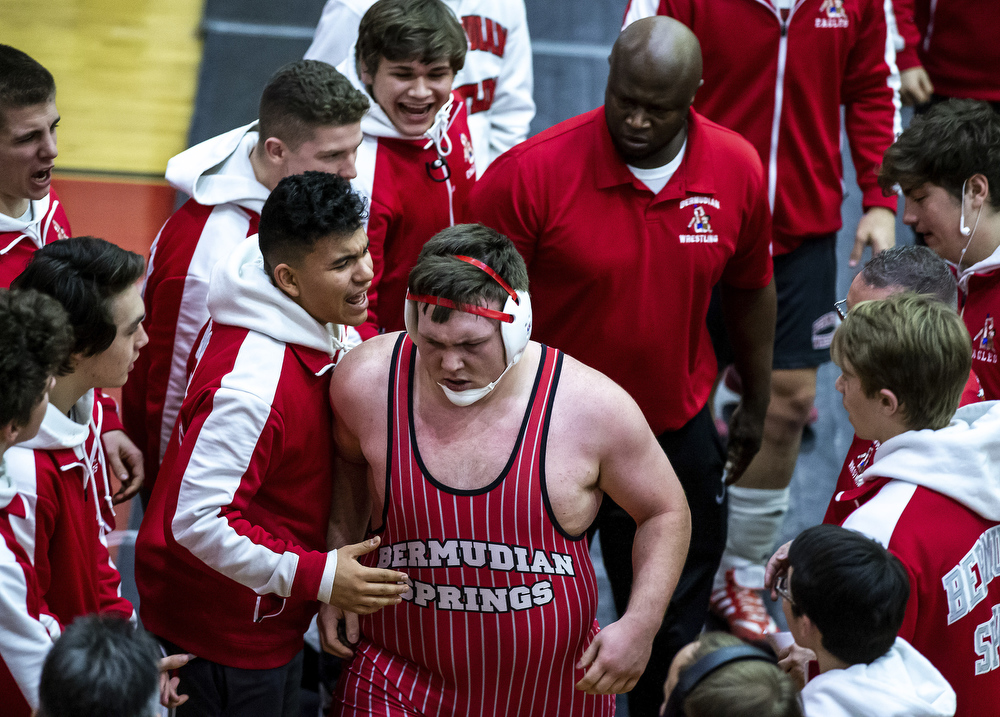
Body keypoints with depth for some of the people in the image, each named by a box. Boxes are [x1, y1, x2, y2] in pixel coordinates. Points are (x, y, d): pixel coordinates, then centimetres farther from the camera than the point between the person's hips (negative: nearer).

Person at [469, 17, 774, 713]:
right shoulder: (532, 173, -22)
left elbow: (750, 290, 7)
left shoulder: (738, 170, -10)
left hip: (676, 433, 3)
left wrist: (756, 403, 17)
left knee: (671, 629, 18)